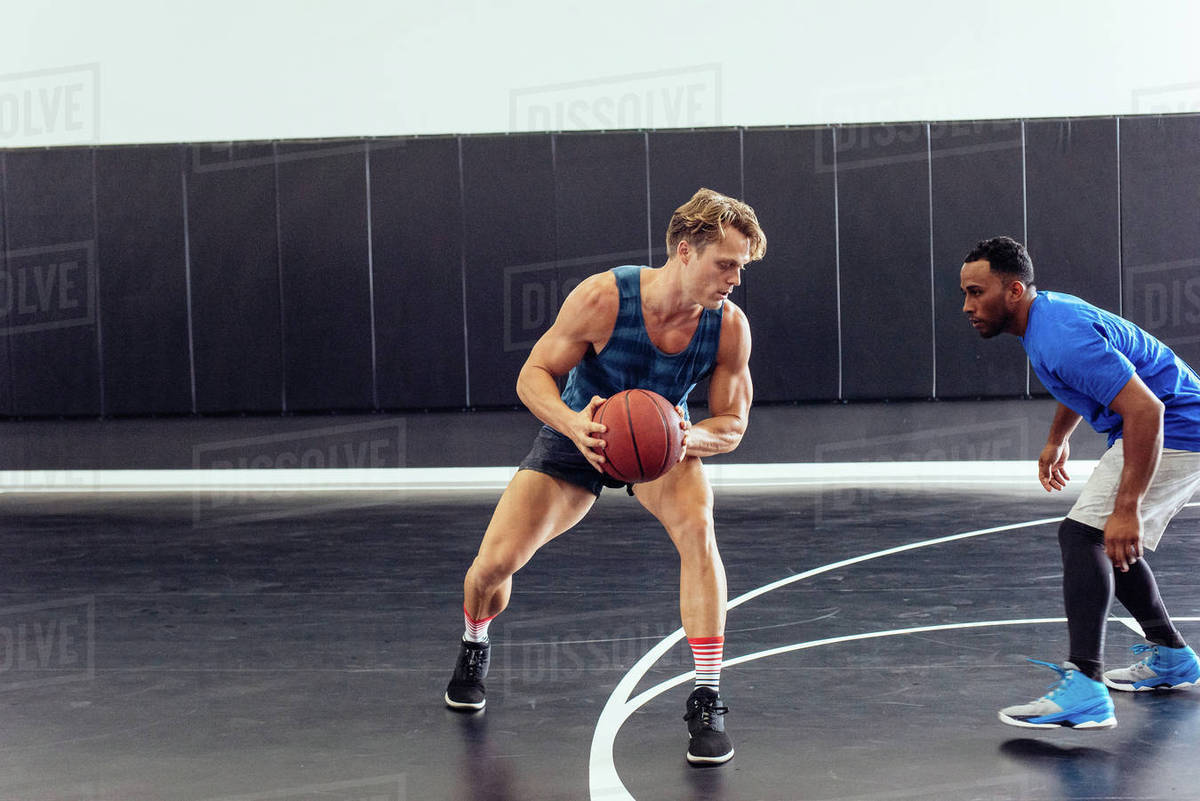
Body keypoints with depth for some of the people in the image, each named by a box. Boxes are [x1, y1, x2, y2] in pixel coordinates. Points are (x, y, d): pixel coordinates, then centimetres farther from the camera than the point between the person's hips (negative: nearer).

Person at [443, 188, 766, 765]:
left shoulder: (730, 326, -24)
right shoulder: (603, 298, -31)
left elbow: (732, 424, -13)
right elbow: (533, 375, -21)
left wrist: (689, 438, -36)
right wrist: (572, 423, -42)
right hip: (578, 436, -1)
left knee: (697, 527, -31)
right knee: (494, 563, -6)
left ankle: (707, 702, -23)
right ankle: (474, 646, 33)